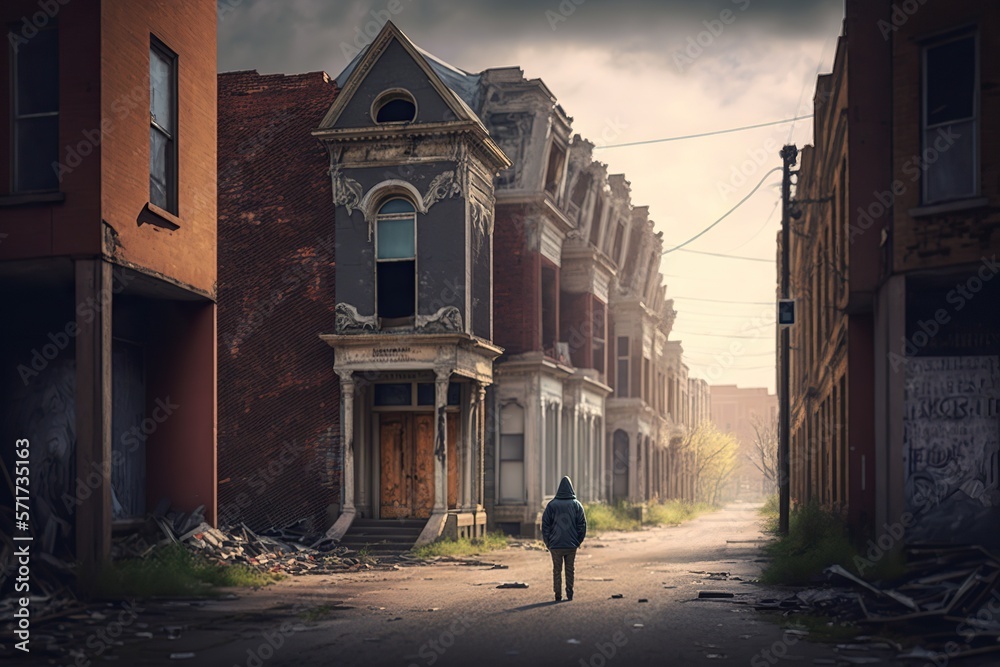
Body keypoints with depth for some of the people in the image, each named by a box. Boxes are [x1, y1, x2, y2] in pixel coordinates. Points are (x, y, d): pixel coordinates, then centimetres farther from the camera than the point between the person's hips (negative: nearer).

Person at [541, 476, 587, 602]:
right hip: (572, 545, 1)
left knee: (557, 570, 7)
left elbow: (545, 525, -2)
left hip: (555, 545, -1)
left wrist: (548, 542, 6)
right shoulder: (576, 505, 0)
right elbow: (582, 524, 0)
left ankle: (558, 595, 5)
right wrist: (578, 541, 9)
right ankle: (569, 593, 10)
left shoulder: (551, 505, -2)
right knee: (570, 570, 11)